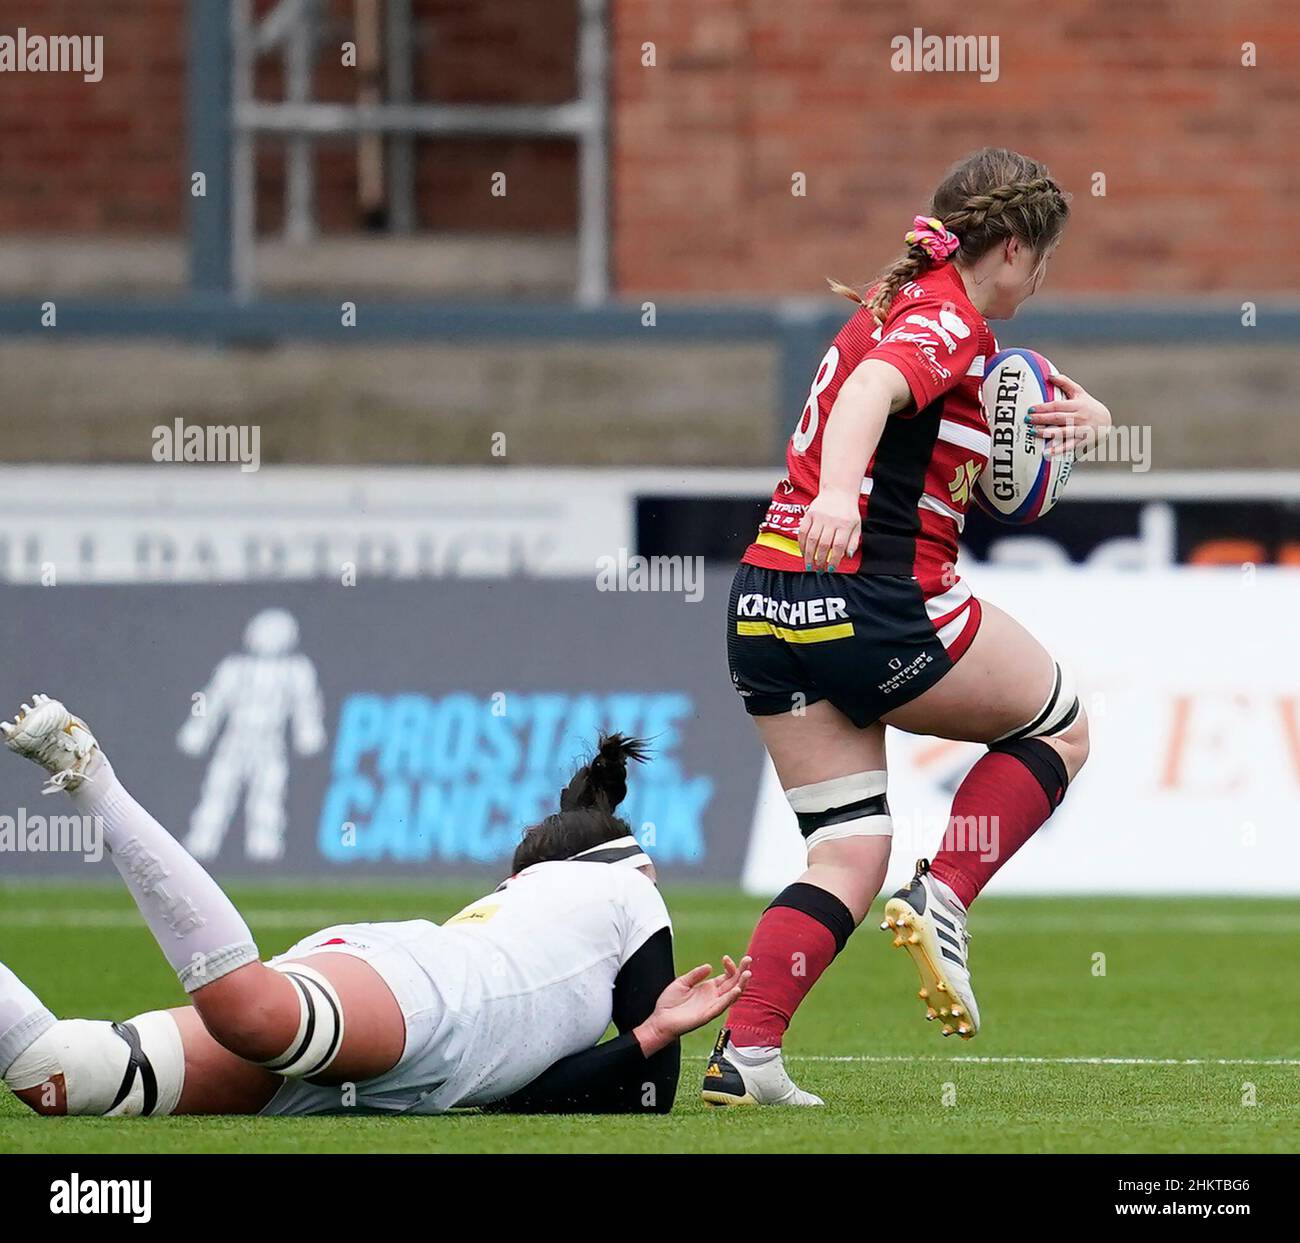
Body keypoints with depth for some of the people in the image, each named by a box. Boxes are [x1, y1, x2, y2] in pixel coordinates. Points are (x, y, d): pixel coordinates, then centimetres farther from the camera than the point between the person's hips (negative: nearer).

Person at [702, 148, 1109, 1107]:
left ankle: (744, 1054, -8)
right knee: (1060, 727, 14)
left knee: (851, 851, 8)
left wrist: (1078, 411, 13)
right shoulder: (947, 322, -9)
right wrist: (838, 493, -49)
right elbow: (870, 392, -31)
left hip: (767, 605, 9)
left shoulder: (900, 305, 20)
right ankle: (943, 901, -2)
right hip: (873, 606, -8)